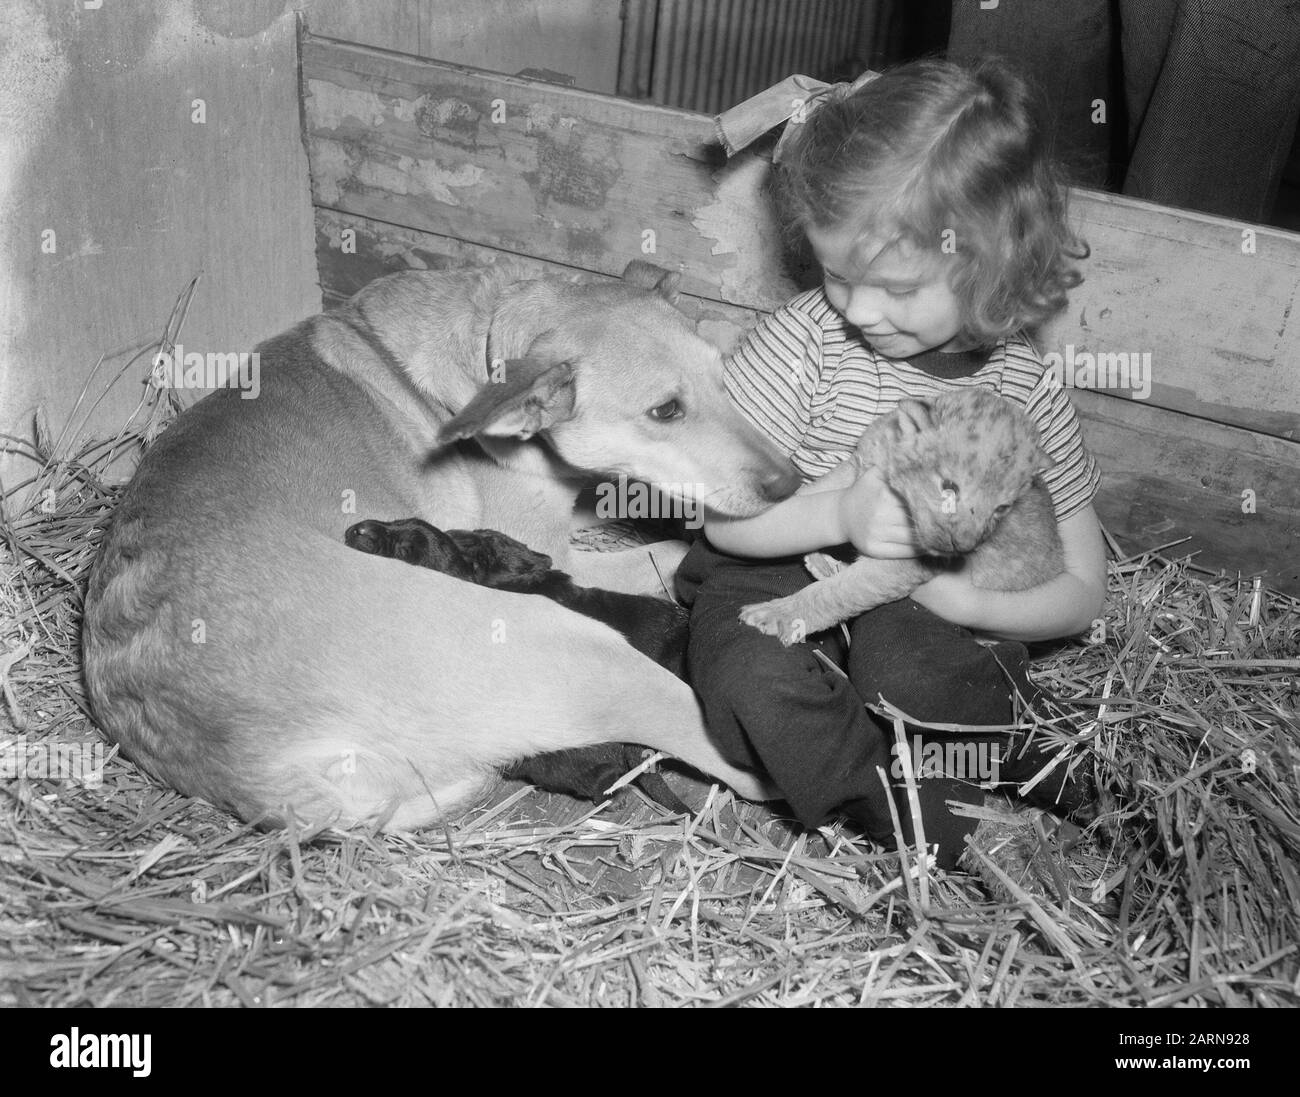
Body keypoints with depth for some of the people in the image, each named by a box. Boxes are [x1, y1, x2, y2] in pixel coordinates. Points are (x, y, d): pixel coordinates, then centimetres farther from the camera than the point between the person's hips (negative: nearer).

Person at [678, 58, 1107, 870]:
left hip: (924, 615, 0)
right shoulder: (806, 341, -12)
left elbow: (1081, 590, 0)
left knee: (905, 660, -35)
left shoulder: (1026, 395, -8)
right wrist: (839, 513, -28)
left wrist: (969, 598, -21)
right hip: (782, 582, 0)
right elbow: (723, 511, -9)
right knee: (754, 682, -32)